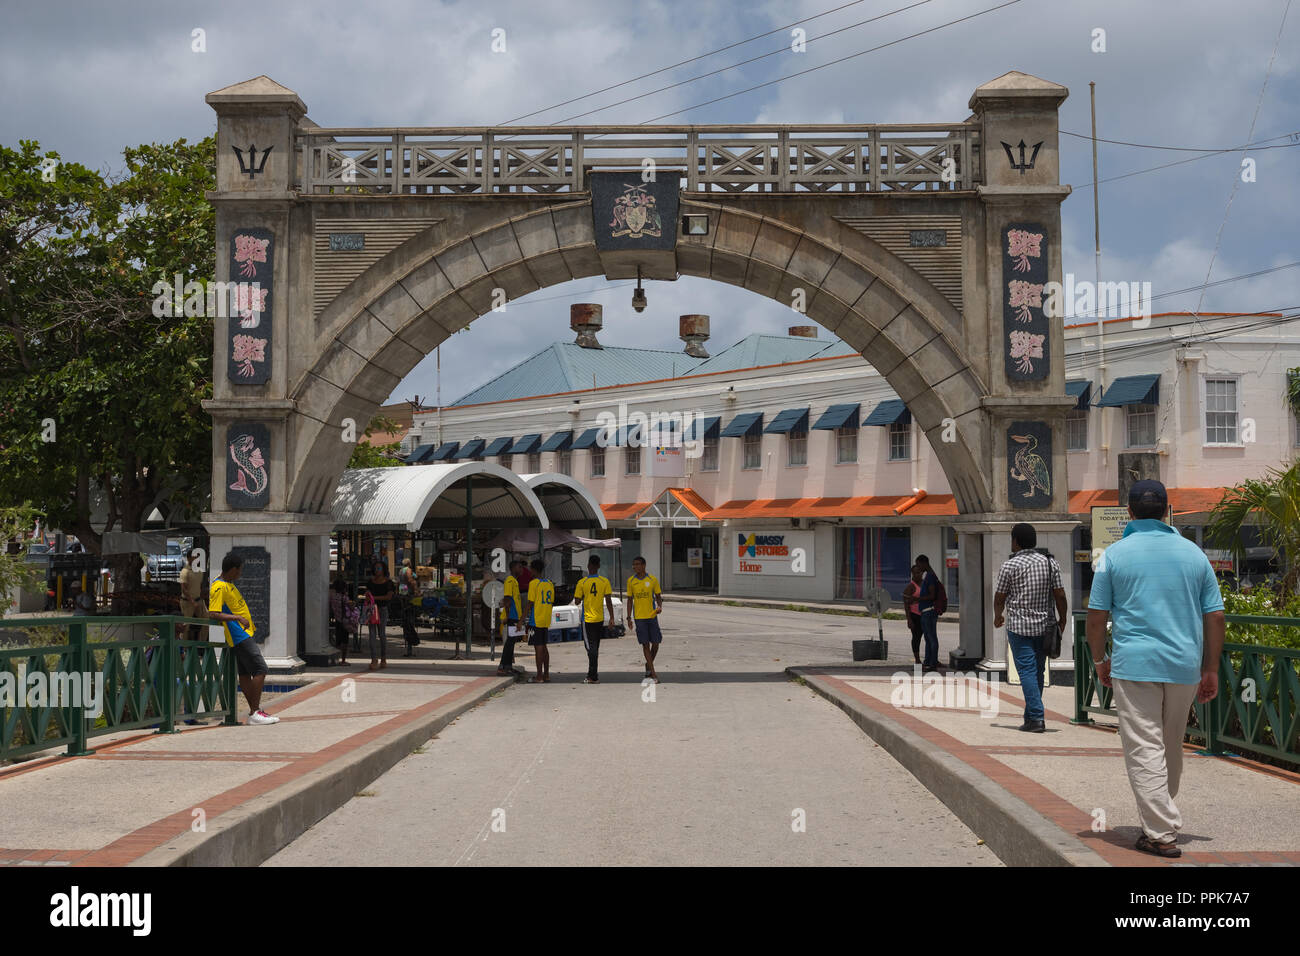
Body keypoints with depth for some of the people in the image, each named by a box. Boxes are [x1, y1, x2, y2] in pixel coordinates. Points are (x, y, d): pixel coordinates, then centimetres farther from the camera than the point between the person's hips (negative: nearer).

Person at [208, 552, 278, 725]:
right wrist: (237, 617, -28)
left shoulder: (229, 584, 14)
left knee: (245, 673, 10)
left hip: (244, 634, 10)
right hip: (239, 637, -10)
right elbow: (213, 614, -25)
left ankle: (254, 710, 13)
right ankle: (255, 712, -12)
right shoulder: (219, 587, -17)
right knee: (260, 670, -12)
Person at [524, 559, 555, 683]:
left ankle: (539, 676, -4)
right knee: (544, 647, 14)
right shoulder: (549, 583, 11)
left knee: (538, 647, -5)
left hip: (536, 620, -7)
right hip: (547, 620, 7)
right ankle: (546, 675, 16)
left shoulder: (533, 583, -11)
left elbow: (530, 603, -14)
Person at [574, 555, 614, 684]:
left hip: (587, 619, -3)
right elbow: (608, 601, -4)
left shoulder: (582, 582, -9)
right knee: (595, 646, 16)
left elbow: (577, 601, -5)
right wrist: (612, 617, 0)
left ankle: (593, 677, -11)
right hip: (600, 619, 3)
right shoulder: (605, 581, -3)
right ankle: (593, 674, 23)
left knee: (591, 647, -4)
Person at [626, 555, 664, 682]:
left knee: (656, 643, 2)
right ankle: (653, 673, 1)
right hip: (639, 617, 0)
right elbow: (630, 600, 8)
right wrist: (629, 618, 3)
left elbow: (658, 597, 7)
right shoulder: (631, 581, 3)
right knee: (645, 644, -3)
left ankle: (649, 665, 27)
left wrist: (660, 607, -13)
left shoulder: (653, 579, 0)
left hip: (652, 616, 0)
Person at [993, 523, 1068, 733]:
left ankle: (1036, 718, -13)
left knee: (1027, 670, -6)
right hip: (1044, 626, 5)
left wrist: (998, 616, 17)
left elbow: (1000, 596, -1)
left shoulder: (1010, 565, -7)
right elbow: (1060, 594, 3)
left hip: (1019, 626, -5)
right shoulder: (1050, 562, 4)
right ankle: (1031, 714, 19)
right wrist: (1062, 619, 16)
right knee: (1038, 671, 13)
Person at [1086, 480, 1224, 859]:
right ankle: (1161, 818, 32)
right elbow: (1215, 616, 6)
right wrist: (1211, 670, 12)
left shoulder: (1115, 554, -2)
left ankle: (1161, 834, -8)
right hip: (1184, 666, 4)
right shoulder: (1193, 553, 6)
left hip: (1134, 664, -4)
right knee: (1171, 749, 18)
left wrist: (1100, 660, 12)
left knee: (1144, 750, -3)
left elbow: (1096, 615, -2)